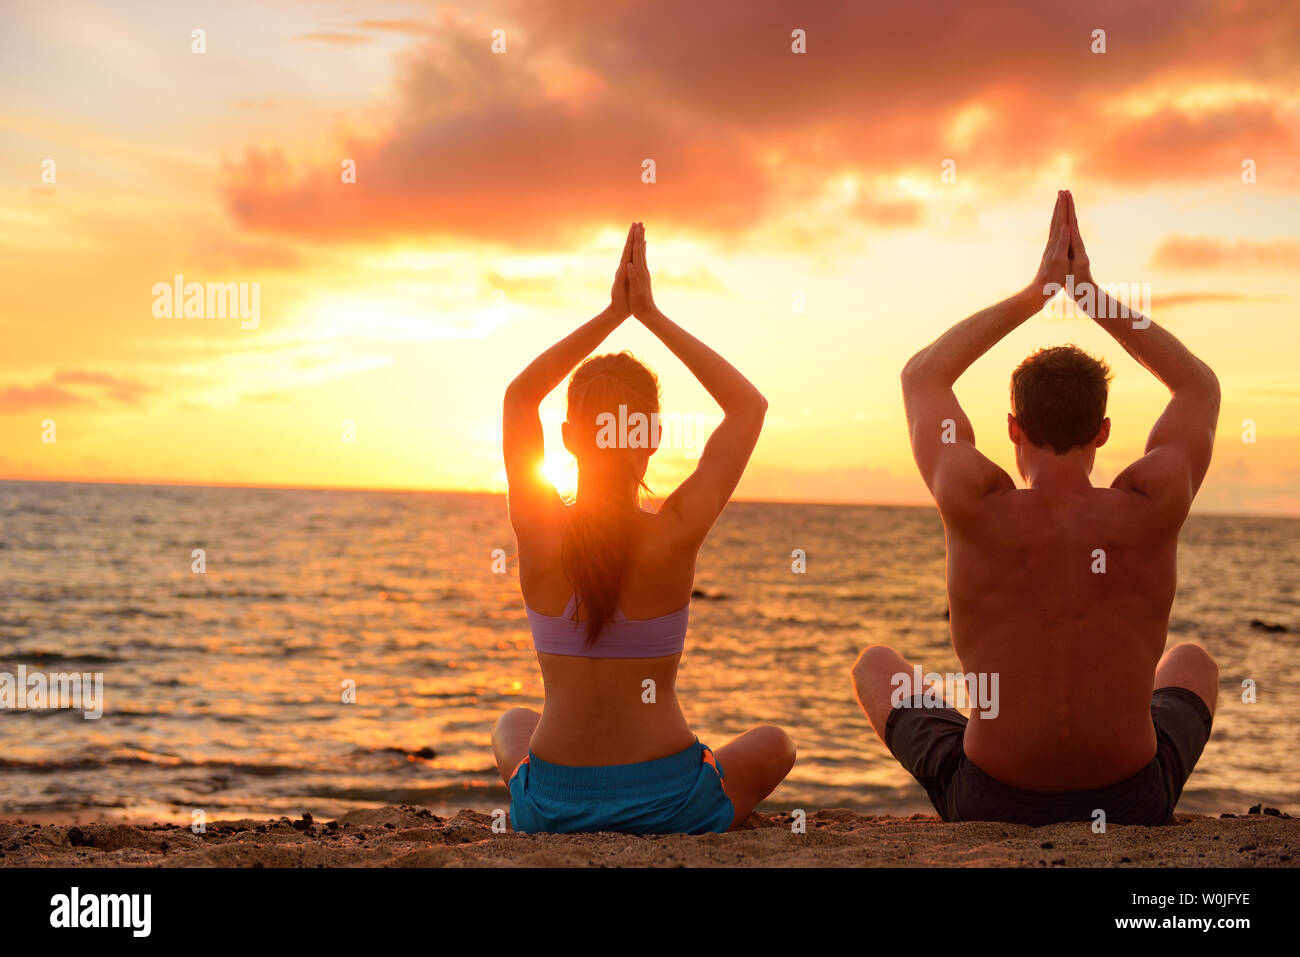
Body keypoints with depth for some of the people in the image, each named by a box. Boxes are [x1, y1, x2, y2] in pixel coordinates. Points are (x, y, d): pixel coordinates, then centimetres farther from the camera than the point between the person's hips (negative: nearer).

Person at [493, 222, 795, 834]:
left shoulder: (539, 532, -10)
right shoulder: (675, 535, -15)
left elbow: (520, 393, 7)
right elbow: (749, 404, -2)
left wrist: (613, 312, 5)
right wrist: (650, 314, -2)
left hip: (550, 809, 2)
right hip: (670, 806, -2)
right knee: (772, 743, 30)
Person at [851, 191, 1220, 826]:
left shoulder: (978, 510, -17)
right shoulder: (1150, 511, -14)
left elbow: (921, 375, 3)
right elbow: (1200, 386, 7)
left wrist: (1036, 293, 4)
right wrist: (1090, 292, 4)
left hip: (989, 806, -1)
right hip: (1133, 808, 2)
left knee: (875, 666, 27)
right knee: (1192, 662, 34)